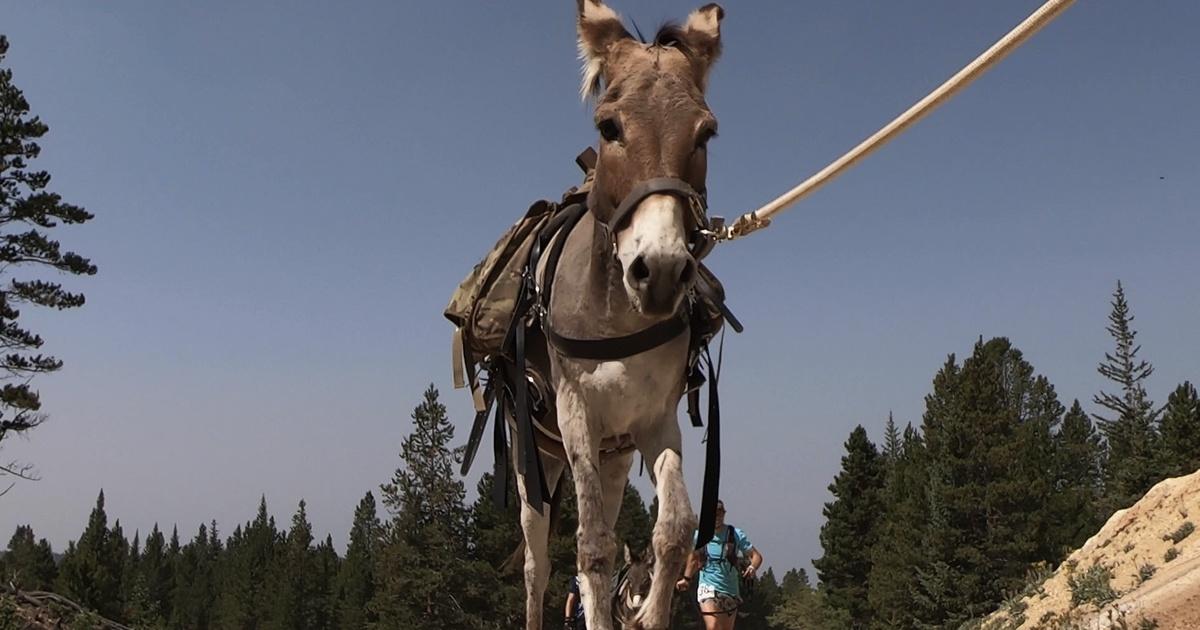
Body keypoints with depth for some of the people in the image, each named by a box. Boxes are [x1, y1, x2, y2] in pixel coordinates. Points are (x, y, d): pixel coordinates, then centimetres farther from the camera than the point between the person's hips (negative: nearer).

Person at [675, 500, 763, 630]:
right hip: (708, 588, -1)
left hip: (731, 590, 1)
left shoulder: (736, 535, -3)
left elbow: (756, 555, -5)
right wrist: (687, 579, 23)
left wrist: (752, 567, -25)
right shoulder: (698, 535, 0)